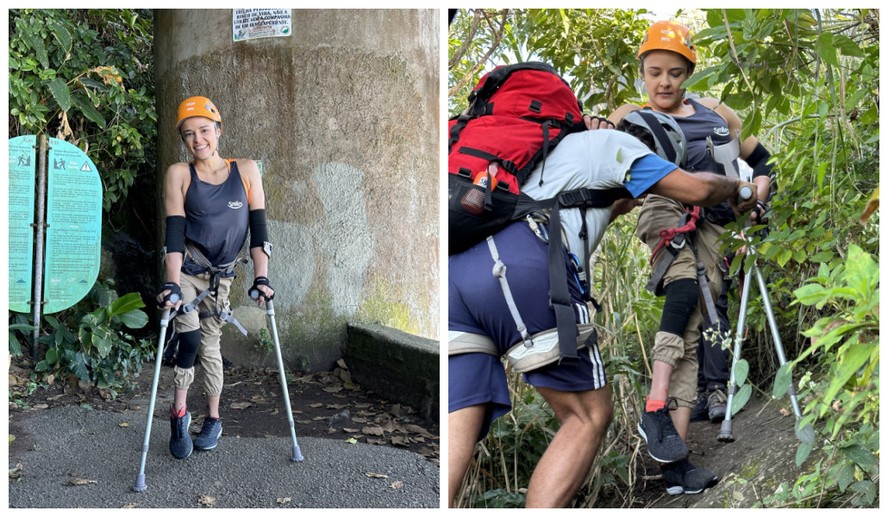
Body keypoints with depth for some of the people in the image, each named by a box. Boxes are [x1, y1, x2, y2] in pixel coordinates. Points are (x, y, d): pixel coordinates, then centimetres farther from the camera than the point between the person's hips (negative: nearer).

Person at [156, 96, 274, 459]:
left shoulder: (246, 171, 0)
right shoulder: (179, 175, -6)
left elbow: (258, 228, -2)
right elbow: (174, 231, -13)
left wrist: (261, 278, -10)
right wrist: (171, 284, -22)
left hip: (221, 275, 2)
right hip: (186, 269, -2)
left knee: (210, 344, 9)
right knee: (190, 338, -18)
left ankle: (213, 419, 24)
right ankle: (179, 413, 0)